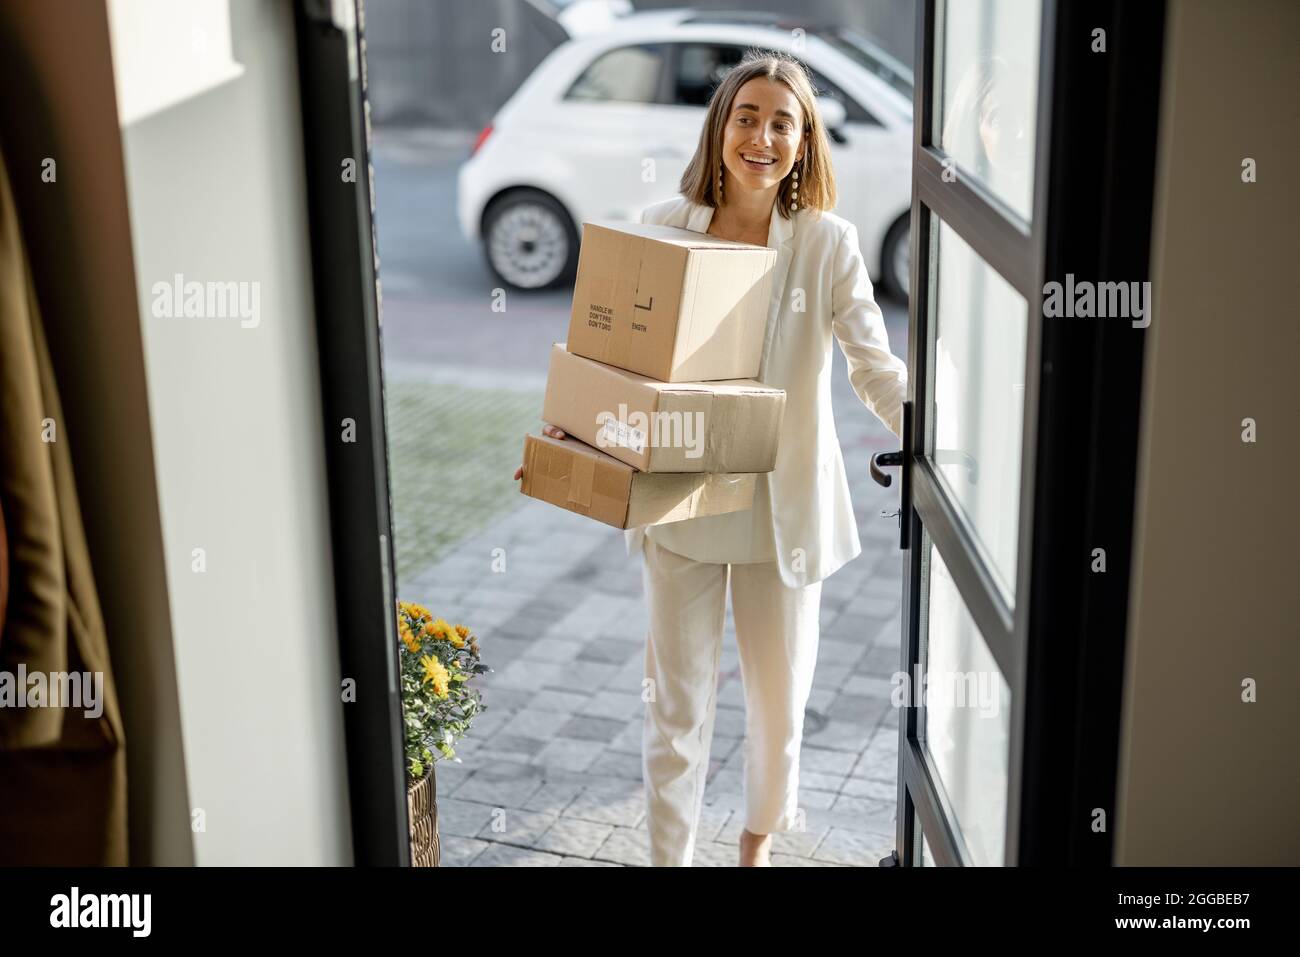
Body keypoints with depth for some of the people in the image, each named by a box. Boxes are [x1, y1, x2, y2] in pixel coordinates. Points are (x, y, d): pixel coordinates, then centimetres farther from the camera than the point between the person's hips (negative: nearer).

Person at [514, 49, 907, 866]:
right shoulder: (666, 228, -5)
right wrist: (567, 431, -14)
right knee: (678, 705, 8)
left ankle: (761, 837, 44)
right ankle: (671, 855, 25)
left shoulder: (828, 243, -9)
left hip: (785, 505, 0)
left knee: (780, 693, 17)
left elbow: (877, 365, -13)